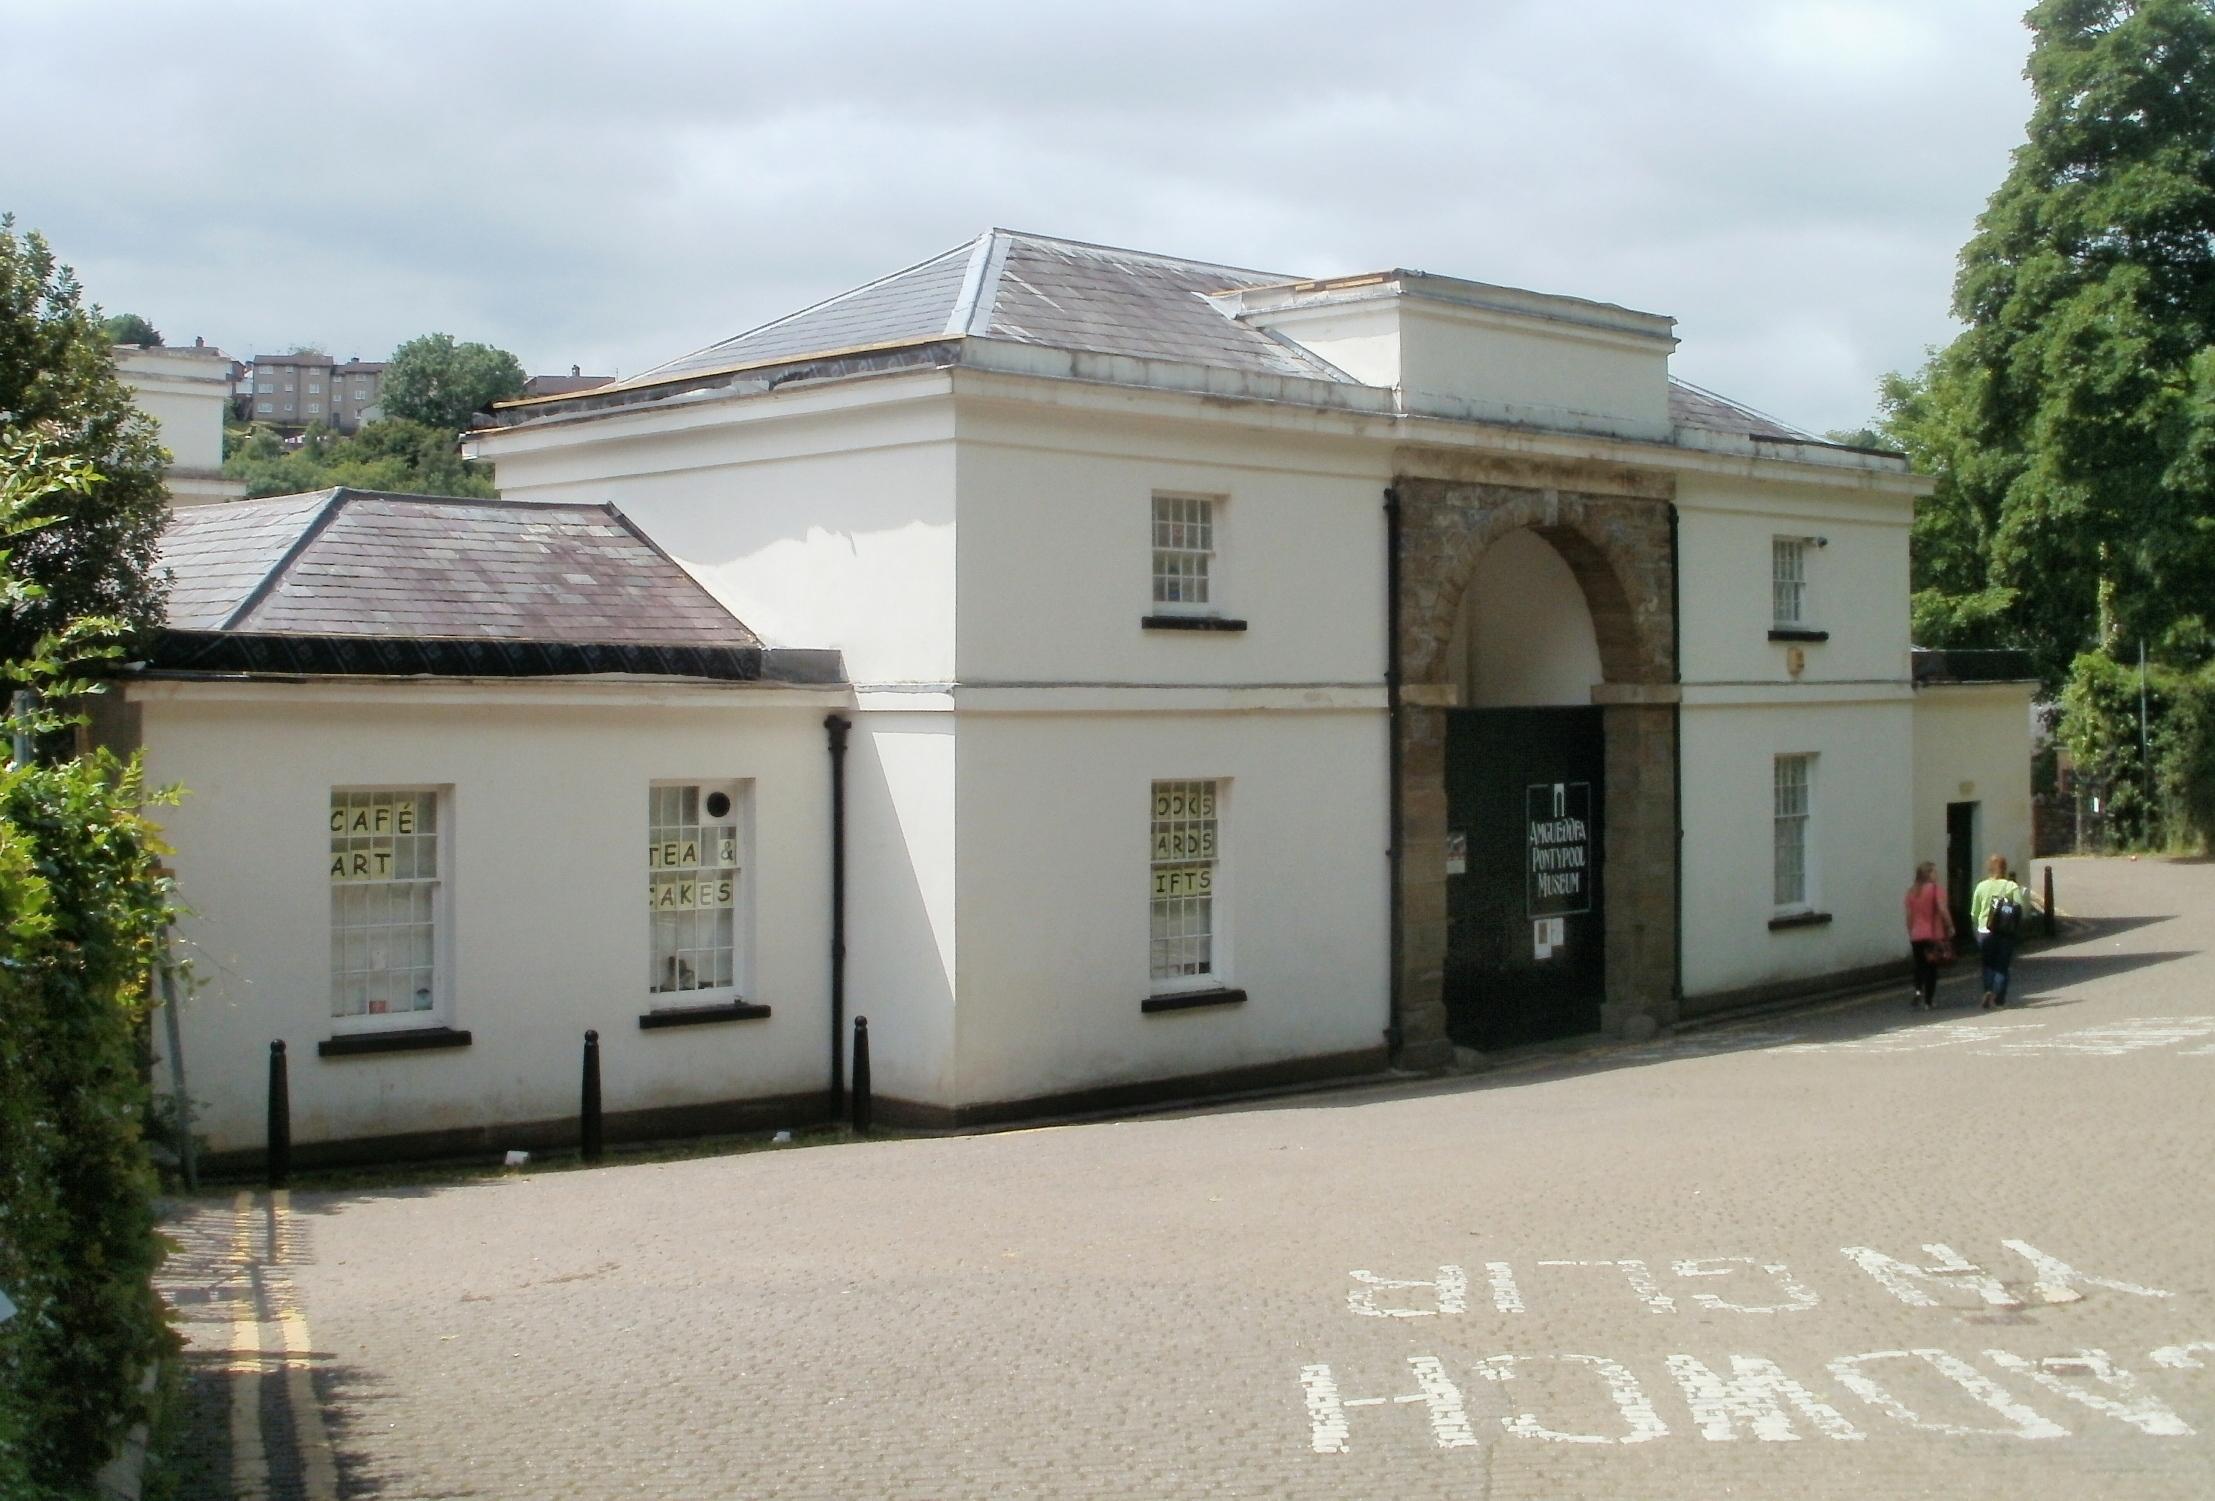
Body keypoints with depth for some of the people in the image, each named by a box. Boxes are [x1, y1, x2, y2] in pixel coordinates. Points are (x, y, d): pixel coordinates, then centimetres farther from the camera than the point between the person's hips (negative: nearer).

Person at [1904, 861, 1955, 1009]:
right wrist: (1950, 927, -4)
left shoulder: (1912, 891, 6)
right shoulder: (1936, 889, -8)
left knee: (1919, 967, 15)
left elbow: (1909, 916, 8)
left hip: (1916, 936, 4)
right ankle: (1928, 1002, 8)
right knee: (1931, 968, 6)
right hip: (1934, 935, -4)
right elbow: (1943, 910, -16)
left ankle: (1918, 991, -8)